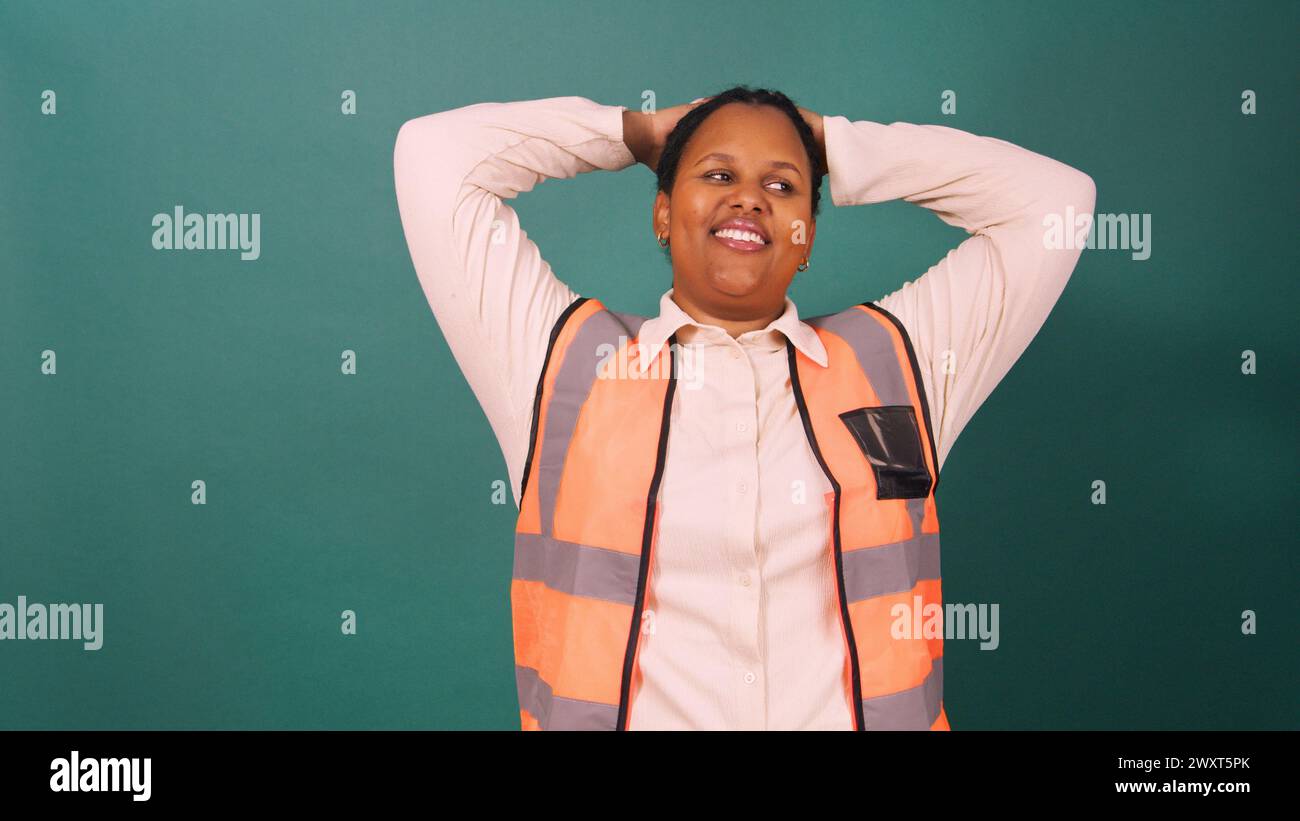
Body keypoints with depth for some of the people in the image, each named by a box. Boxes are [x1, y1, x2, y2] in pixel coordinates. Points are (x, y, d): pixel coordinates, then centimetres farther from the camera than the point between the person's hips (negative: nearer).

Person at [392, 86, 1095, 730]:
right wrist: (634, 132, 18)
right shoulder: (563, 357, 10)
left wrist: (838, 148, 19)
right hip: (619, 707, -1)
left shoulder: (894, 359, 14)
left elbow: (1053, 196, 17)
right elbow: (435, 153, 10)